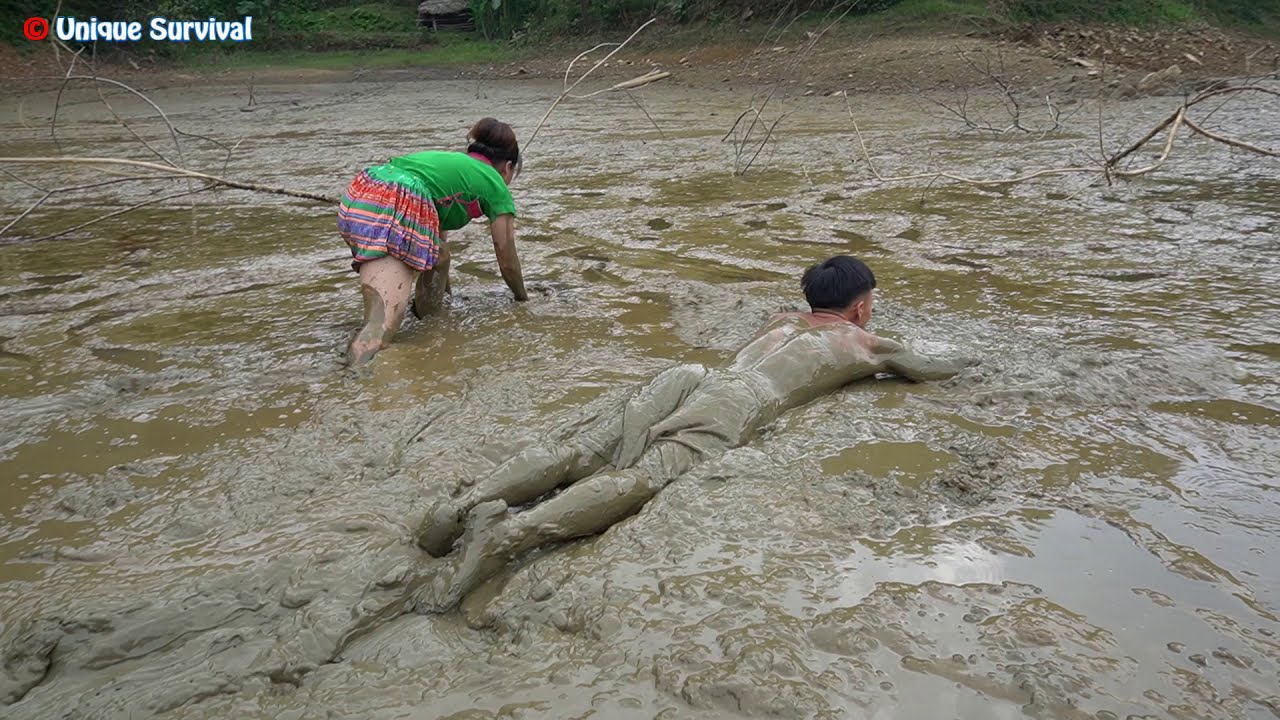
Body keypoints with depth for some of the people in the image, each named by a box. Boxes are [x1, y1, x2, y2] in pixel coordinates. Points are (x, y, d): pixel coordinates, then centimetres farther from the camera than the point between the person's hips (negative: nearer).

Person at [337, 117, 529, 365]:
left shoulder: (449, 160, 39)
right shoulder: (495, 185, 21)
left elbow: (437, 231, 48)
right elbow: (508, 263, 22)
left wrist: (445, 292, 58)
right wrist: (523, 299, 41)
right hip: (399, 211, -8)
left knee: (437, 255, 32)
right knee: (381, 329, -21)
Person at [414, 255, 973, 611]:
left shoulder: (785, 321, 40)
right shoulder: (863, 343, 27)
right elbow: (927, 370, 40)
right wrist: (955, 364, 65)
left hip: (693, 376, 6)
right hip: (737, 401, -6)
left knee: (581, 453, -10)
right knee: (645, 476, -27)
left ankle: (472, 502, -34)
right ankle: (509, 533, -50)